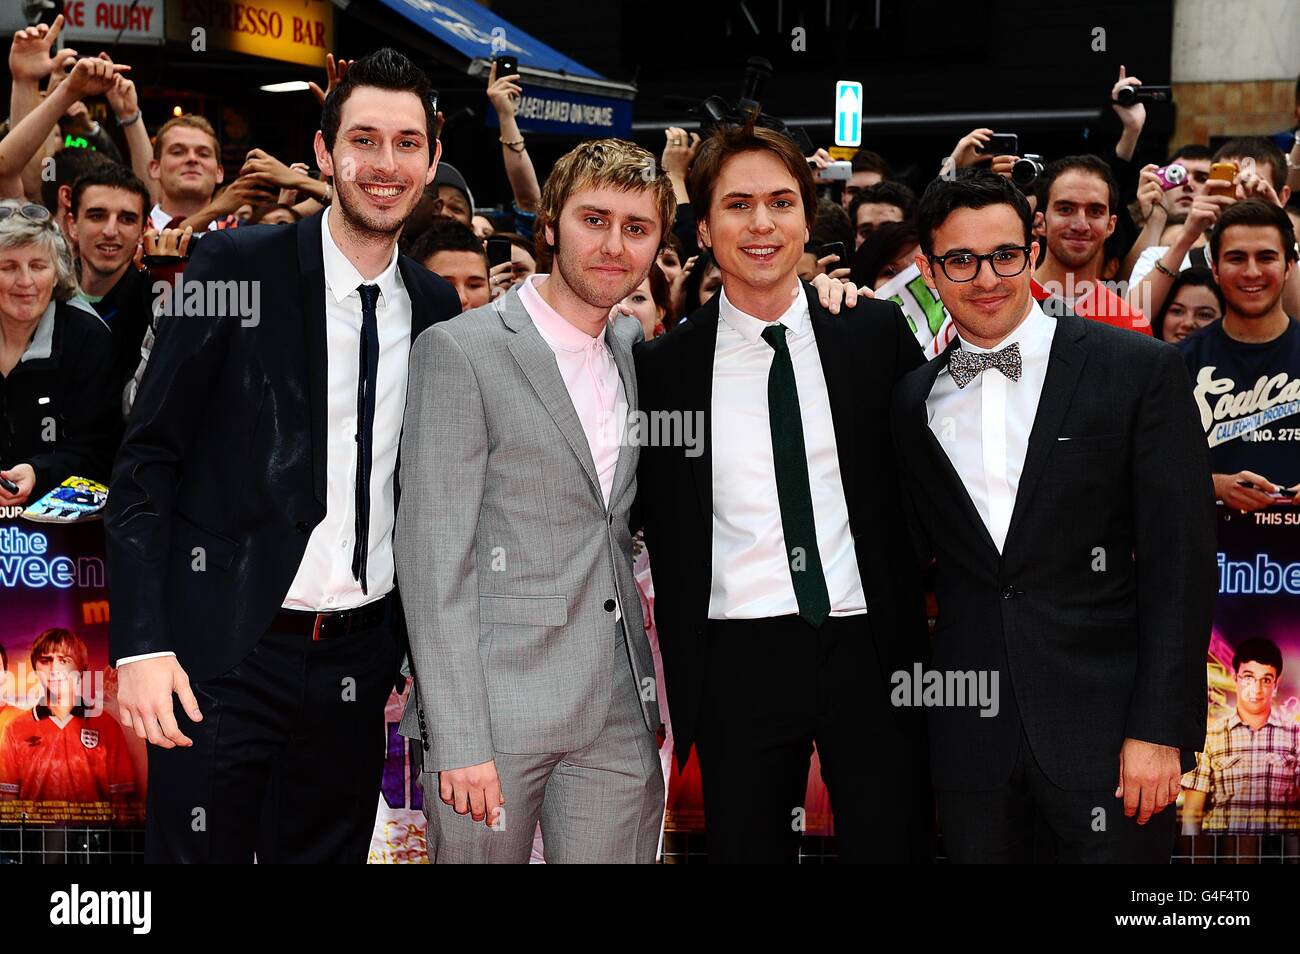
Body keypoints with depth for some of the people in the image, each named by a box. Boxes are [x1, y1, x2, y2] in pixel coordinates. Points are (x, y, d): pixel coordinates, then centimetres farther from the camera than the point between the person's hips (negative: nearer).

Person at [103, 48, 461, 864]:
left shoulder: (436, 305, 7)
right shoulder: (238, 266, -6)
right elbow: (147, 460, -7)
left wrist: (415, 642, 12)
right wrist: (142, 643, -14)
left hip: (358, 663, 4)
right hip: (225, 652, -4)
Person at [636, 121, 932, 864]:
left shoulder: (878, 334, 4)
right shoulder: (665, 365, 2)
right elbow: (660, 525, 8)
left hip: (872, 649, 1)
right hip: (738, 661, 0)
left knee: (895, 845, 6)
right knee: (747, 849, 8)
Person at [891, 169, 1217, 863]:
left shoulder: (1138, 370, -3)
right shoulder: (913, 402, 9)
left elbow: (1180, 558, -6)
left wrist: (1160, 728, -12)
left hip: (1106, 725, -3)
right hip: (971, 739, 3)